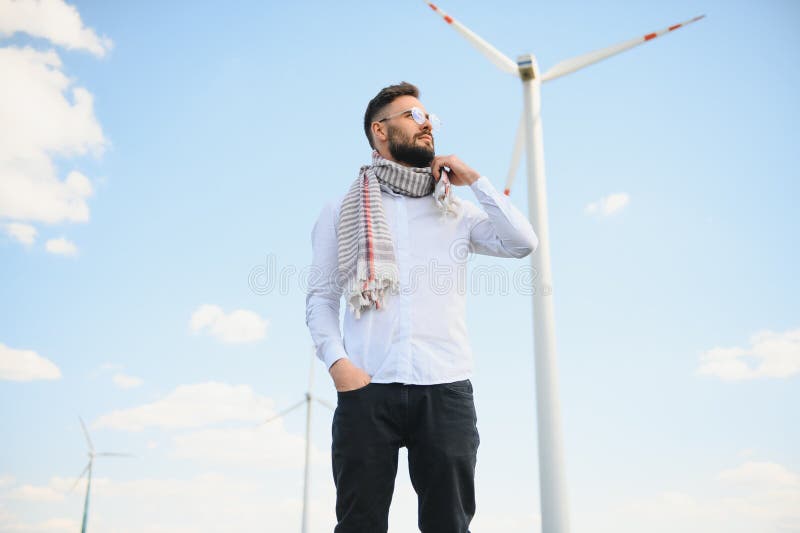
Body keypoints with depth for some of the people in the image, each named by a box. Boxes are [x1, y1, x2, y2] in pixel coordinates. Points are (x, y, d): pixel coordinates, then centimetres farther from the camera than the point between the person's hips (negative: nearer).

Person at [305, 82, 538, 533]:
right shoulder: (342, 212, 14)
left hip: (446, 389, 2)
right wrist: (337, 361, -8)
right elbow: (321, 297, 8)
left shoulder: (457, 212, 17)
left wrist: (475, 180, 7)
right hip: (367, 387, -1)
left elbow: (523, 243, 3)